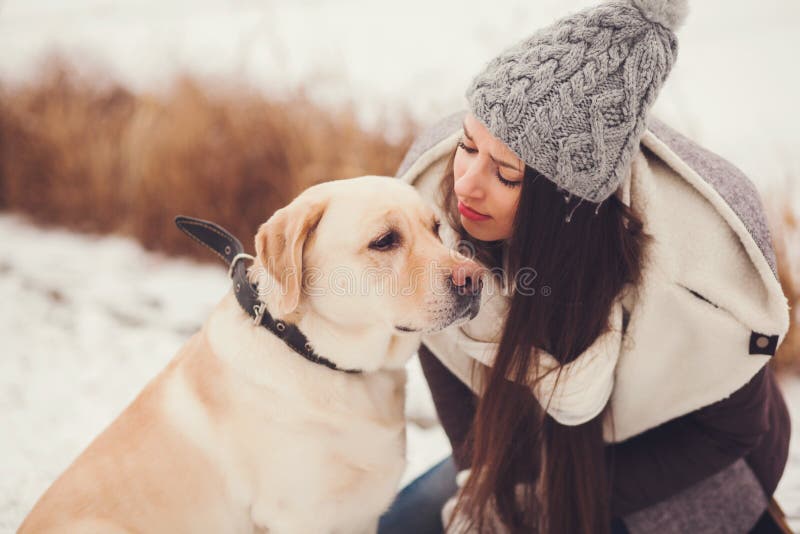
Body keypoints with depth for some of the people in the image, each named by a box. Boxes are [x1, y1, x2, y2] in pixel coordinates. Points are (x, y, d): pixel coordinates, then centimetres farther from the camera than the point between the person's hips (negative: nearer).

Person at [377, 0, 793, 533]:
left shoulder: (697, 267, -36)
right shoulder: (436, 180, -26)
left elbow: (730, 429, -17)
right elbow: (443, 350, -8)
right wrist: (485, 487, -8)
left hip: (677, 470, -3)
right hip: (527, 441, 4)